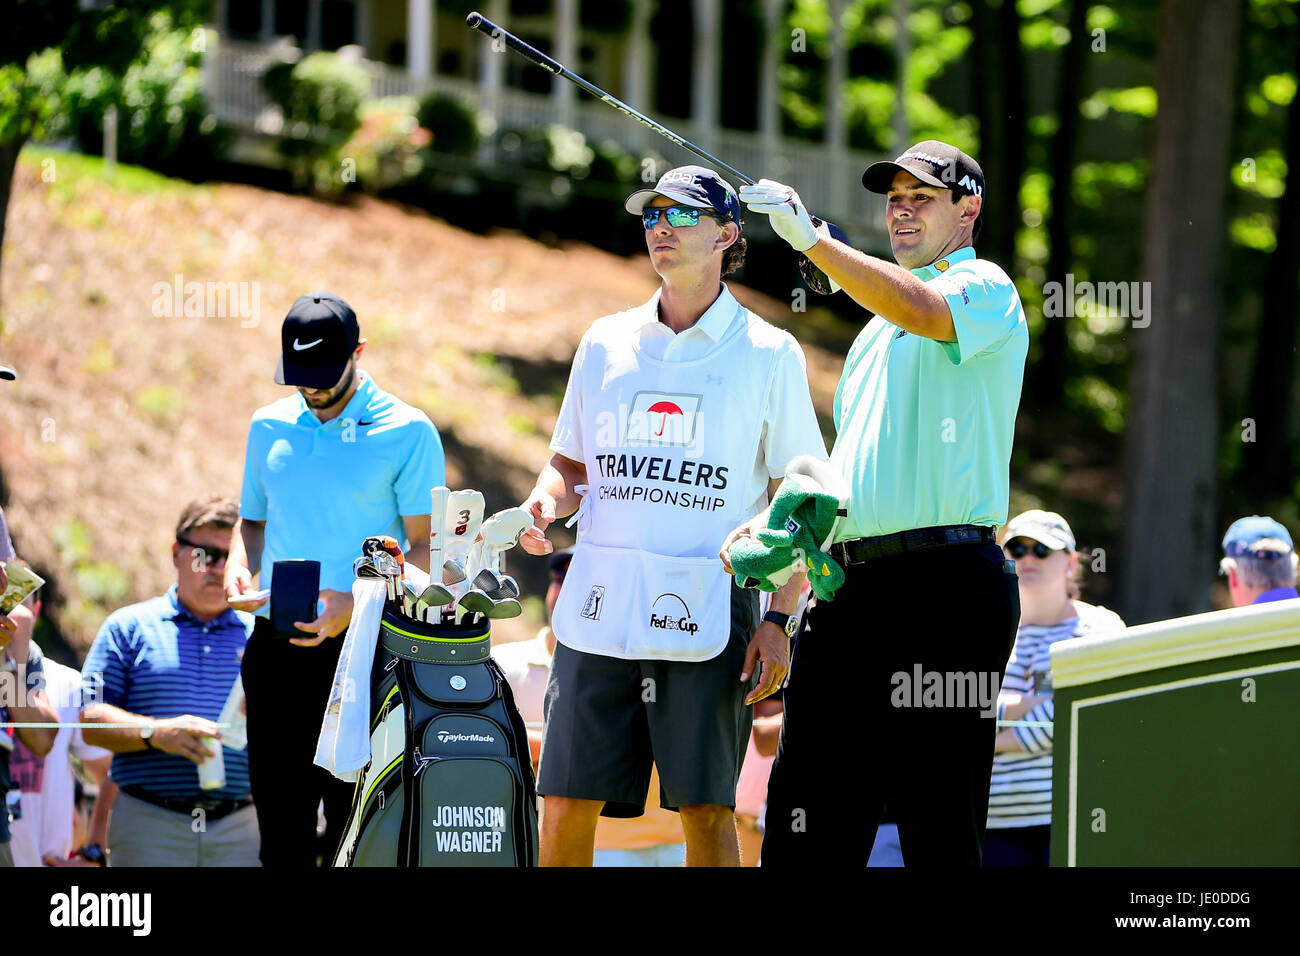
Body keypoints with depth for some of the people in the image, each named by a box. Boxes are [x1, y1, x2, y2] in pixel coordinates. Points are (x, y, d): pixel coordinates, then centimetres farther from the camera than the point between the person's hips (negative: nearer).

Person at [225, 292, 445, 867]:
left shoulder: (407, 433, -2)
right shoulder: (270, 427, 13)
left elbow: (425, 549, -5)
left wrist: (357, 604, -20)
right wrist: (239, 568, 3)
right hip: (275, 648, 4)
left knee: (352, 836, -7)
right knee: (281, 827, 3)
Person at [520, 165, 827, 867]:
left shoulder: (769, 354, 4)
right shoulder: (606, 342, 15)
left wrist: (779, 618, -6)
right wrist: (547, 503, 0)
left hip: (709, 615, -3)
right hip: (599, 609, 3)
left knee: (706, 810, -5)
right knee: (566, 806, -1)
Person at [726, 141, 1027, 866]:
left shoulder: (984, 288, 0)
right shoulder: (879, 322, 26)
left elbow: (924, 311, -24)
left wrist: (811, 239, -26)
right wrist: (780, 520, 15)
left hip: (944, 583, -8)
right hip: (851, 580, 8)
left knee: (940, 823, -8)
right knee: (806, 809, 3)